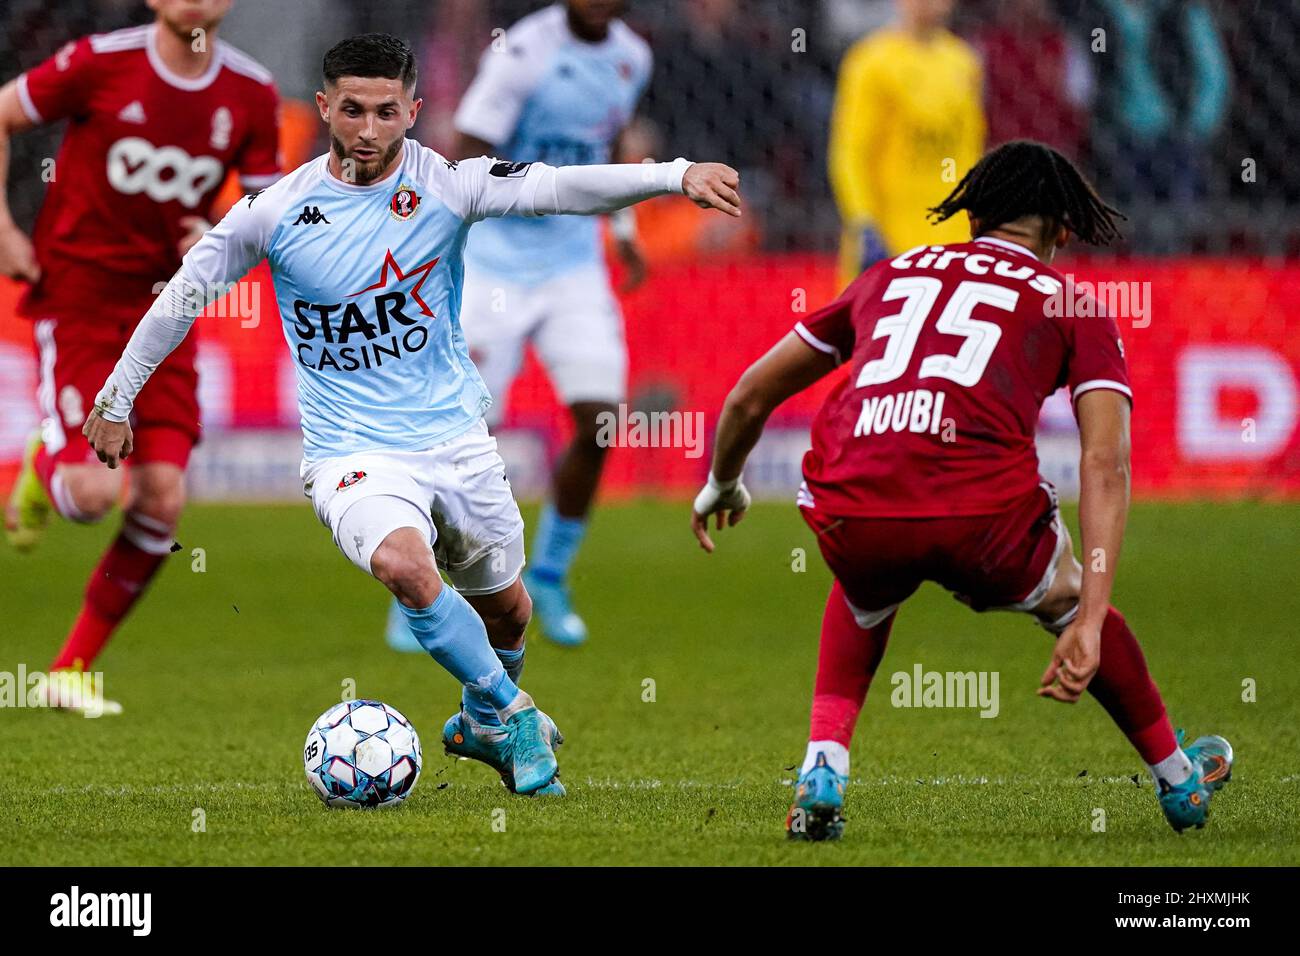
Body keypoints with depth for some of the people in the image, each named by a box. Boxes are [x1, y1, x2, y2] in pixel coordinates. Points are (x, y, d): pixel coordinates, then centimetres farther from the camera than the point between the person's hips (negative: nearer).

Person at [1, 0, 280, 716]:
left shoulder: (251, 95, -1)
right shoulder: (100, 63, -12)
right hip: (76, 298, -4)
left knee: (163, 500, -6)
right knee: (93, 493, -18)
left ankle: (73, 669, 10)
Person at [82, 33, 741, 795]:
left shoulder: (445, 184, -8)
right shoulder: (278, 210, -7)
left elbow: (559, 188, -23)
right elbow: (183, 294, 6)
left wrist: (677, 176, -38)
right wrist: (116, 398, 11)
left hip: (457, 438, 2)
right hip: (355, 453, -2)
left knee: (506, 609, 15)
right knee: (405, 567, -30)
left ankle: (482, 725, 48)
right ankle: (510, 713, -9)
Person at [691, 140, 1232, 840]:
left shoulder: (890, 275, 28)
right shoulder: (1072, 304, 20)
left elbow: (750, 397, 35)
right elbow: (1104, 466, 5)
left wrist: (722, 486, 54)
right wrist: (1089, 622, 1)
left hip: (847, 512, 2)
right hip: (982, 516, -2)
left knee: (866, 597, 39)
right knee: (1064, 596, 32)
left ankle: (823, 768, 21)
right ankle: (1179, 780, 44)